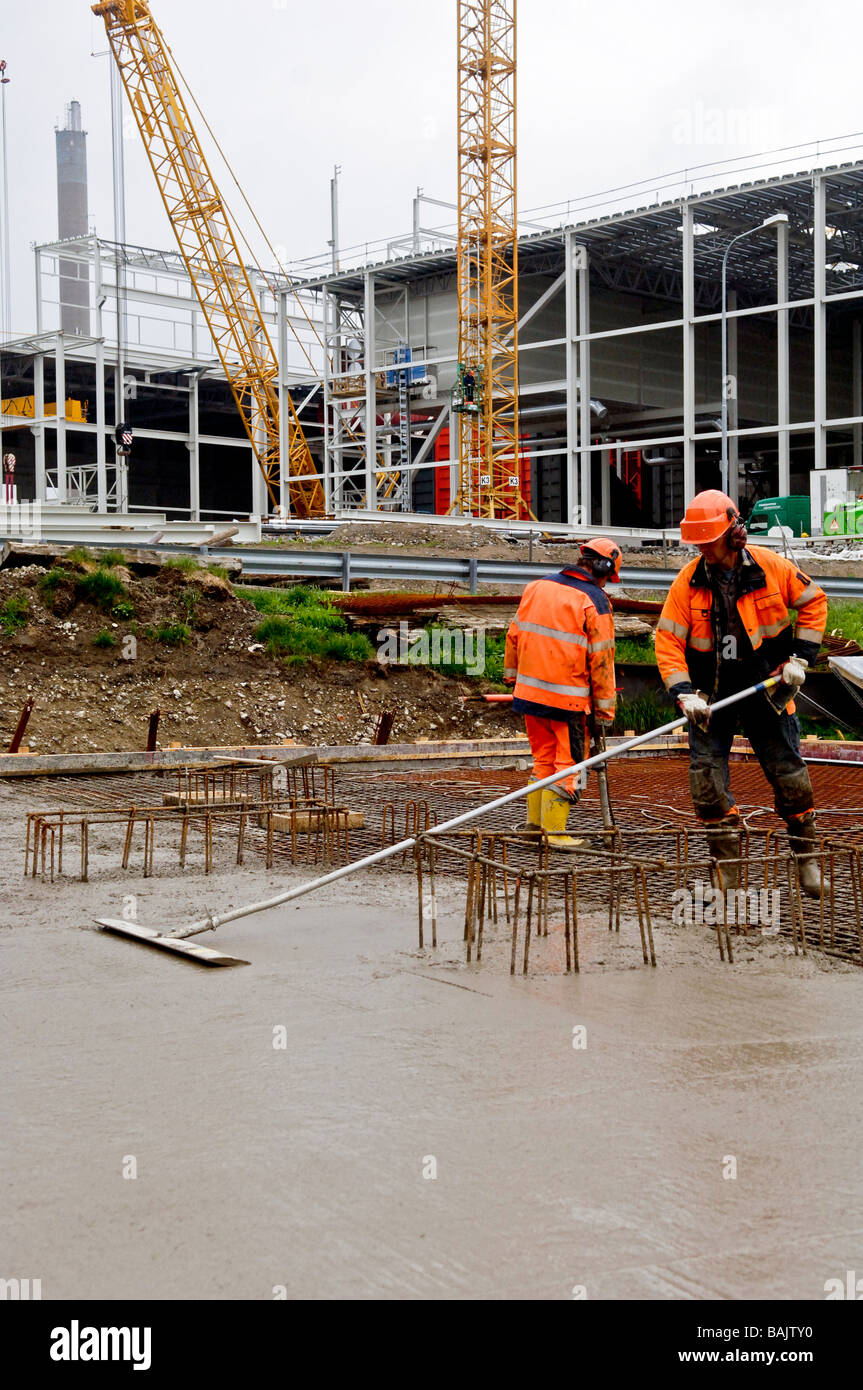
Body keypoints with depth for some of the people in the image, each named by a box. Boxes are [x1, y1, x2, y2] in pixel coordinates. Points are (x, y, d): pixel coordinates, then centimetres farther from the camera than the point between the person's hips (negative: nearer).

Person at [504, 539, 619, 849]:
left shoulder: (536, 586, 7)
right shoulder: (594, 601, -11)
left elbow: (514, 634, 14)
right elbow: (601, 657, -11)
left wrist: (512, 674, 26)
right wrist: (605, 706, -5)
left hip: (529, 692, 6)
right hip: (568, 699, -6)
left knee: (544, 758, 19)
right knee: (569, 763, 4)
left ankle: (535, 823, 23)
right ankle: (555, 832, 5)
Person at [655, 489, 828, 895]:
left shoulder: (771, 567, -9)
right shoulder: (687, 581, -8)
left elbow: (813, 602, 5)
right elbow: (668, 640, -8)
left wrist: (800, 657, -2)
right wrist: (684, 693, -20)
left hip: (766, 687, 0)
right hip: (711, 693, 1)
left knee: (788, 773, 4)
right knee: (706, 773, -7)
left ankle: (807, 857, 26)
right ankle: (728, 873, 4)